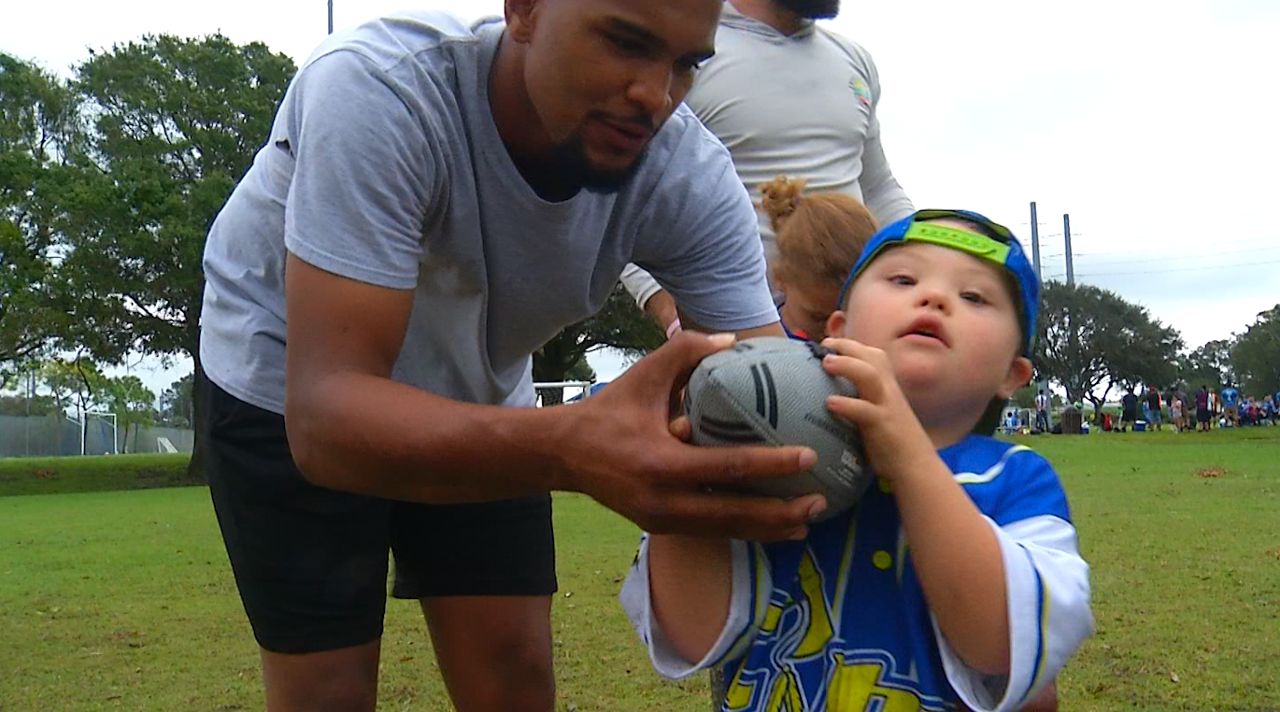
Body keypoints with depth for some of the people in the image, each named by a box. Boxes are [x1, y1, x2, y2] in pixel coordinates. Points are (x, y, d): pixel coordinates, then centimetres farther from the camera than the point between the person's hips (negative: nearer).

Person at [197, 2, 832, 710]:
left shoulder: (690, 176, -23)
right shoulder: (376, 93, -35)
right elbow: (325, 416, -43)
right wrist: (570, 447, -59)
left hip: (475, 395, 4)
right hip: (290, 386, -3)